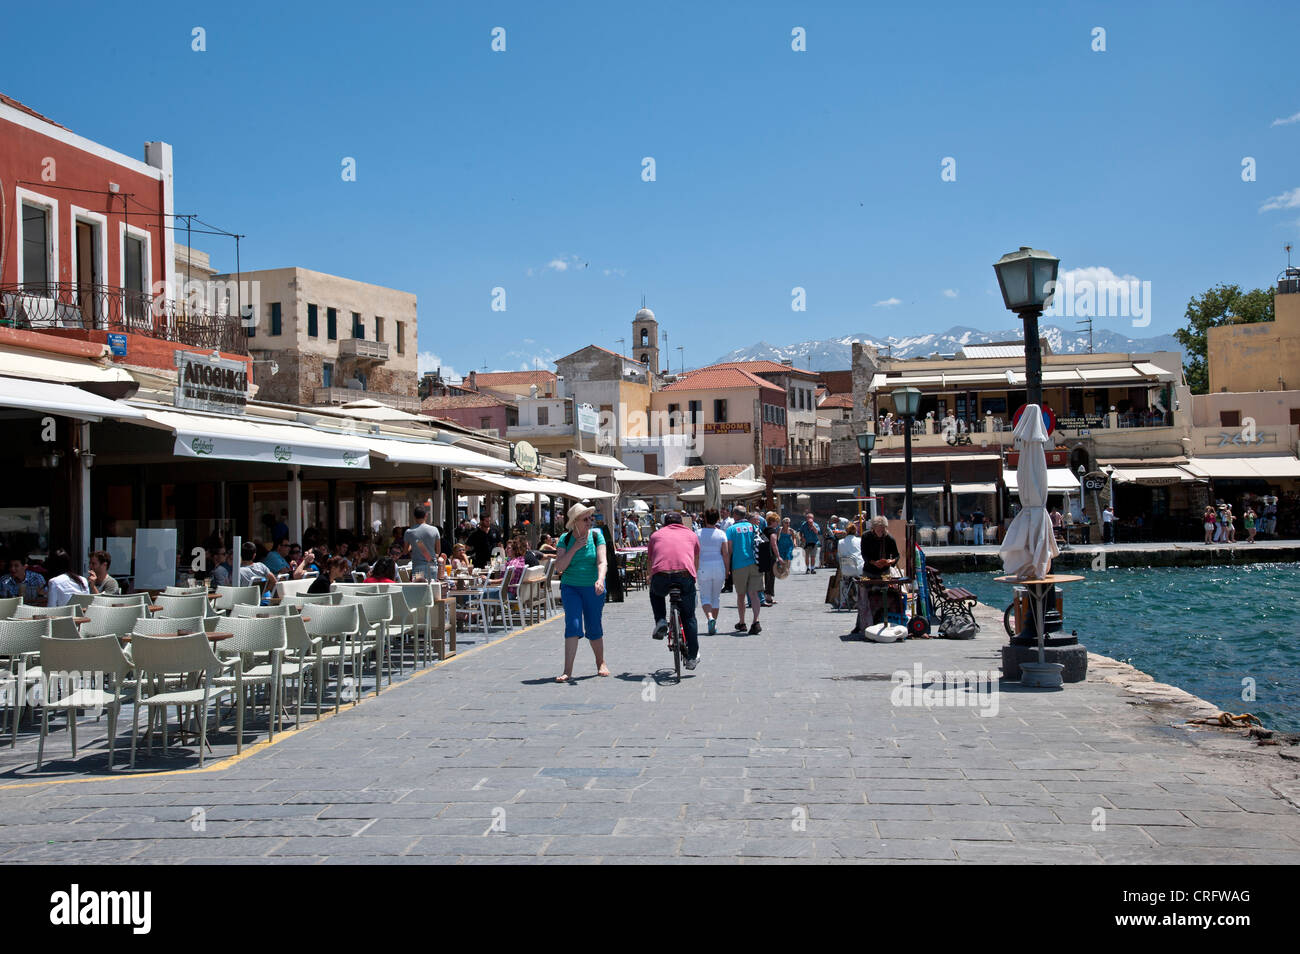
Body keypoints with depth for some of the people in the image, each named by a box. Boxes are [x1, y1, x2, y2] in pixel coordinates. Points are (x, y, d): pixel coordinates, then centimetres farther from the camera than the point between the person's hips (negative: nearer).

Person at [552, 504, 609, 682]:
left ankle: (601, 663, 30)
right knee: (573, 625, -13)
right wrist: (574, 549, -17)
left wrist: (600, 580, -32)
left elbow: (602, 562, -14)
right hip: (570, 587, 0)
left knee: (594, 628, 7)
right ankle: (568, 671, -14)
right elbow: (559, 567, -8)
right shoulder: (565, 539, -3)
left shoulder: (596, 536, -4)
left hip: (593, 589, 0)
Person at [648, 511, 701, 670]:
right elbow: (696, 563, 39)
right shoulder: (691, 535, 29)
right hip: (685, 576, 0)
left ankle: (660, 622, 15)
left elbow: (649, 562, 35)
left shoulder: (656, 534, 27)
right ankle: (692, 658, 17)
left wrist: (651, 581, 50)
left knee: (655, 593, 36)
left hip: (661, 576, 0)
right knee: (689, 618, 17)